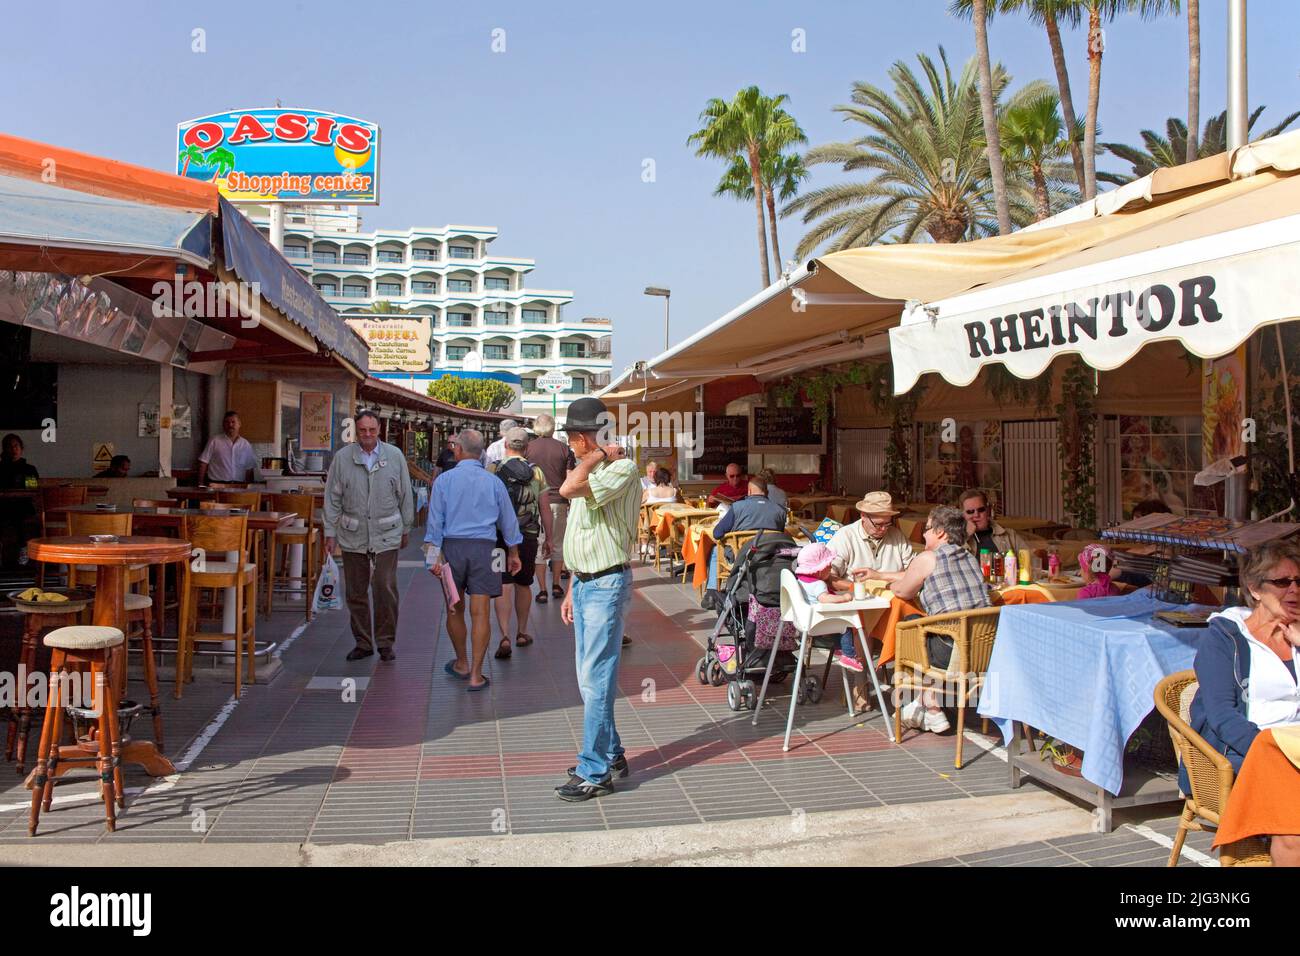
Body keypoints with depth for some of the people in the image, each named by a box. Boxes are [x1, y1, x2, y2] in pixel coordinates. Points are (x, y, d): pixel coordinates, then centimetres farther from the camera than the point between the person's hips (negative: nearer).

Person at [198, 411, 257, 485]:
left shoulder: (246, 444, 11)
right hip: (216, 484, -2)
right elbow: (203, 463, 3)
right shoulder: (214, 441, 4)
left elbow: (249, 468, 14)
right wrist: (201, 483, -1)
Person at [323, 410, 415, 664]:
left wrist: (406, 528, 10)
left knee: (385, 588, -7)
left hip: (386, 535, -1)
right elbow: (332, 498, 5)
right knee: (356, 592, 8)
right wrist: (330, 532, 2)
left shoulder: (395, 456, 1)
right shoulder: (342, 458, 1)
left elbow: (405, 495, 7)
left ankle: (385, 642, 8)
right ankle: (363, 643, 21)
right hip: (352, 536, 1)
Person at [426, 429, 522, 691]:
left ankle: (462, 664, 31)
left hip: (452, 546, 0)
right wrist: (513, 554, 21)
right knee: (480, 613, 1)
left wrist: (434, 555, -1)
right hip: (483, 549, 0)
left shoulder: (444, 480, 1)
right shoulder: (494, 482, 5)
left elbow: (435, 521, -3)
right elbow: (509, 521, 11)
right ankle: (476, 674, 2)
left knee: (454, 610, 15)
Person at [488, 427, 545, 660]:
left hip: (499, 535, -2)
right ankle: (522, 633, 30)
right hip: (528, 536, 2)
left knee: (503, 586, -4)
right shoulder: (536, 473, 4)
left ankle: (505, 637, -17)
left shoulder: (492, 470, -1)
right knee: (523, 585, 17)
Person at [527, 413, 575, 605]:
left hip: (534, 501, -1)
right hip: (558, 501, 1)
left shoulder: (527, 448, -1)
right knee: (558, 544, 15)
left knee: (538, 546, 4)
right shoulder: (564, 449, 1)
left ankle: (542, 590, 2)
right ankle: (556, 585, 20)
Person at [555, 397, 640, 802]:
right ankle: (611, 754, 28)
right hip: (583, 583, 10)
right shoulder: (587, 473, 14)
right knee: (590, 679, 15)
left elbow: (568, 488, -31)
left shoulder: (621, 469, -15)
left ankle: (595, 772, 0)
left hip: (607, 584, -9)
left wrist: (597, 456, -16)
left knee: (596, 680, -7)